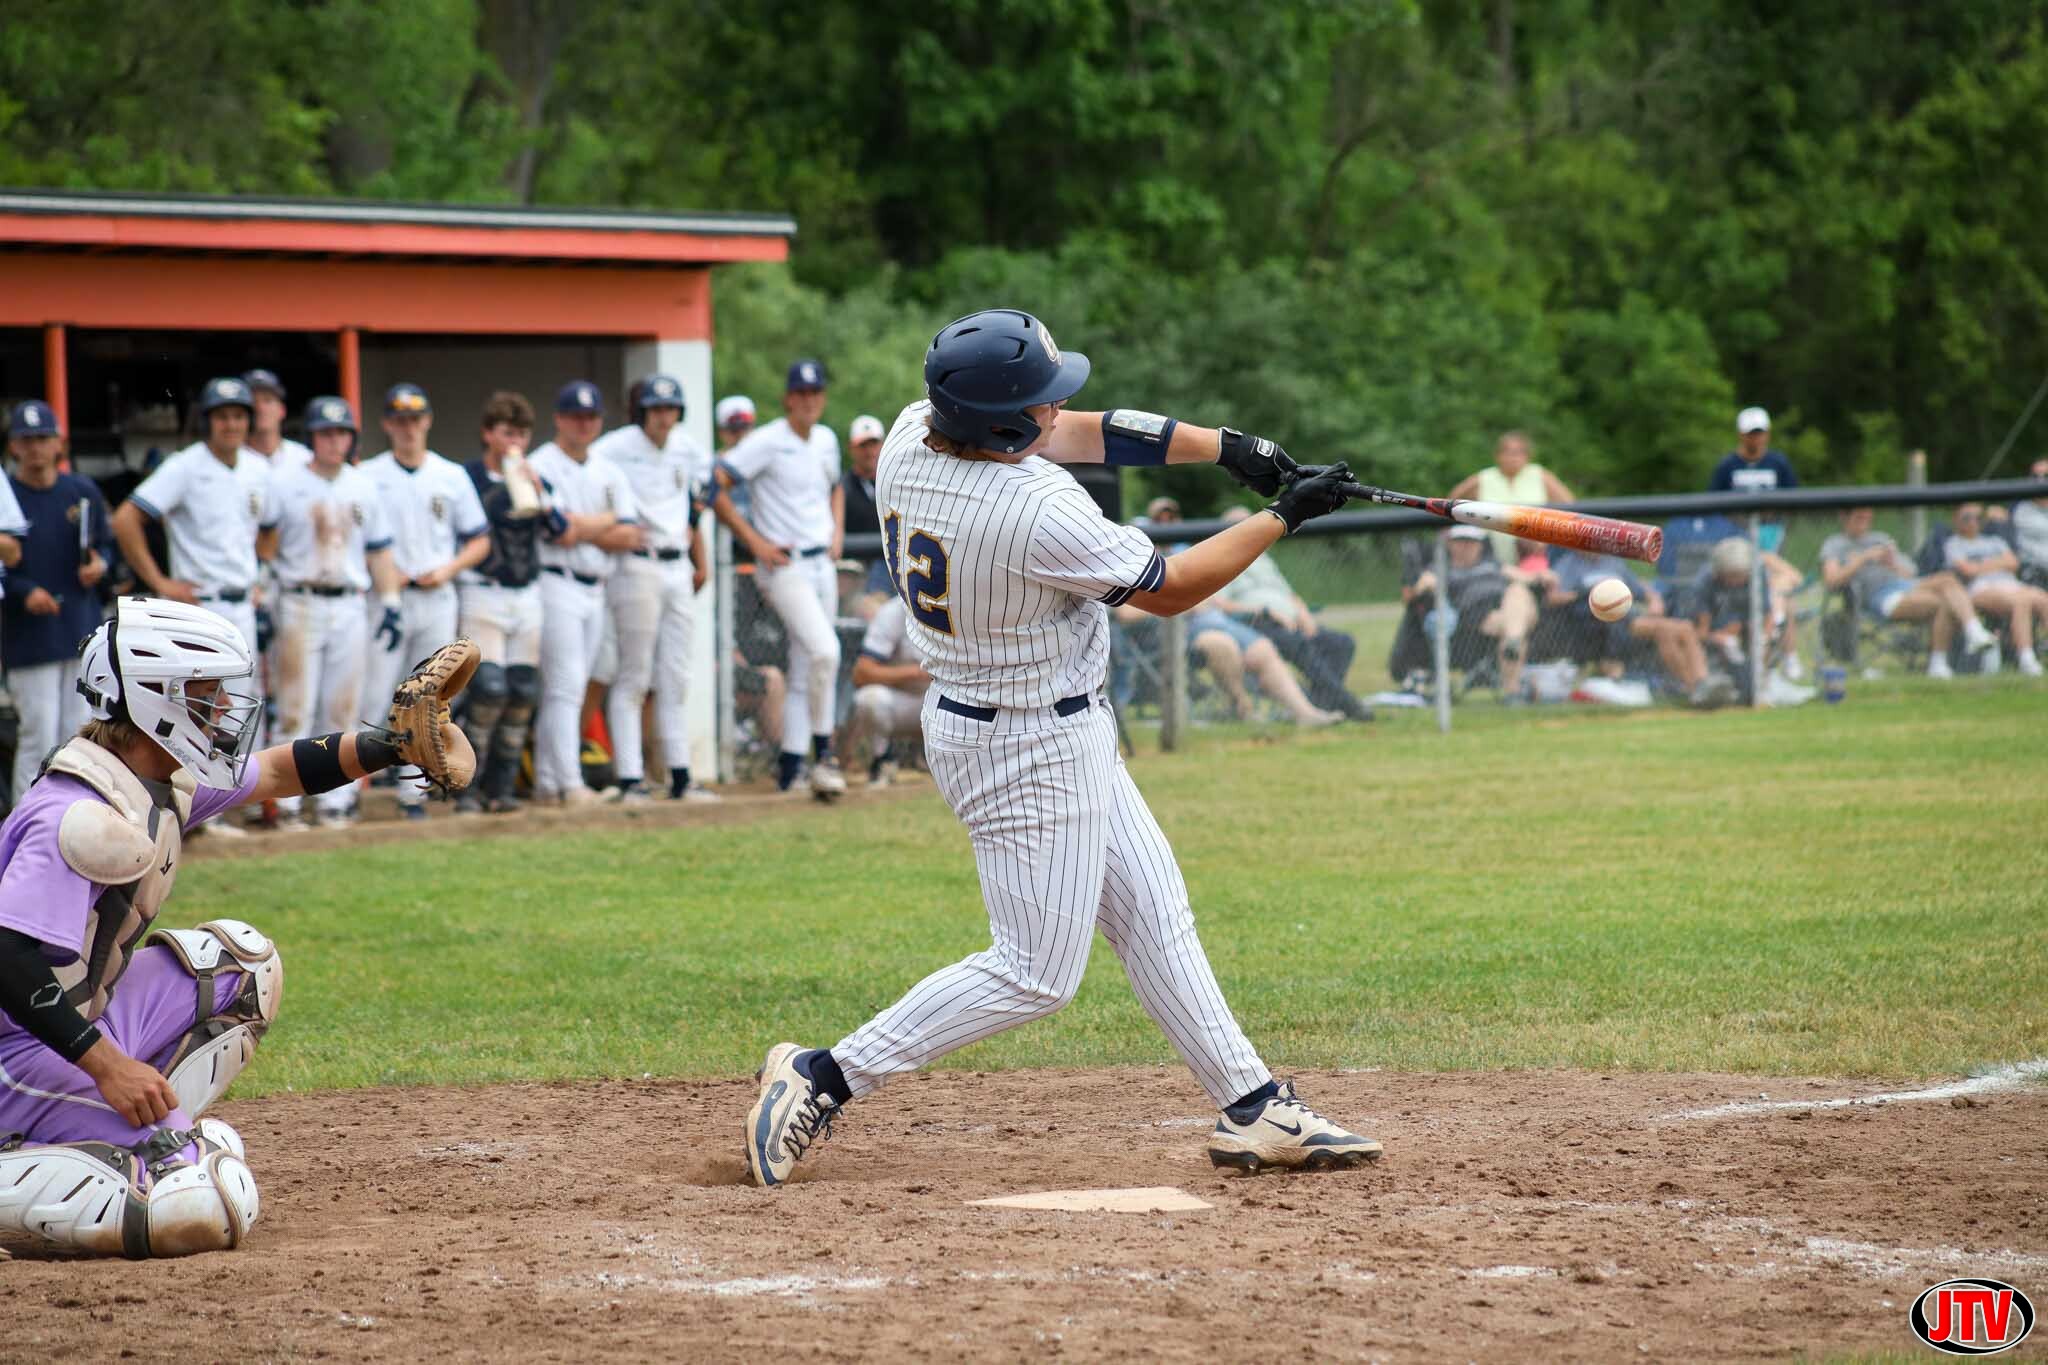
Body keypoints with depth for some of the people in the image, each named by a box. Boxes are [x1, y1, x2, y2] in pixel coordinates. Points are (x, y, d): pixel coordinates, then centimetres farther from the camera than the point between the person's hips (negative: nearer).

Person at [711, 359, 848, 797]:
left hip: (822, 564, 8)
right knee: (825, 650, -23)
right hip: (784, 565, -8)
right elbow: (714, 486, -15)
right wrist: (755, 542, -16)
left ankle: (788, 766, 15)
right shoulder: (766, 442, -11)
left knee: (805, 674, 9)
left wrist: (838, 530, 13)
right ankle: (822, 755, -13)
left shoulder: (826, 440, 12)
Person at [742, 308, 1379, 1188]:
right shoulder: (1039, 516, -32)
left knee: (1152, 912, 16)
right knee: (1036, 975, 0)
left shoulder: (910, 434, -8)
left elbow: (1083, 434, 4)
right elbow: (1169, 590, -16)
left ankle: (1251, 1108, 23)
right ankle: (825, 1079, 1)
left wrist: (1224, 447, -2)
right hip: (1033, 750, -10)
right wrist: (1282, 518, -6)